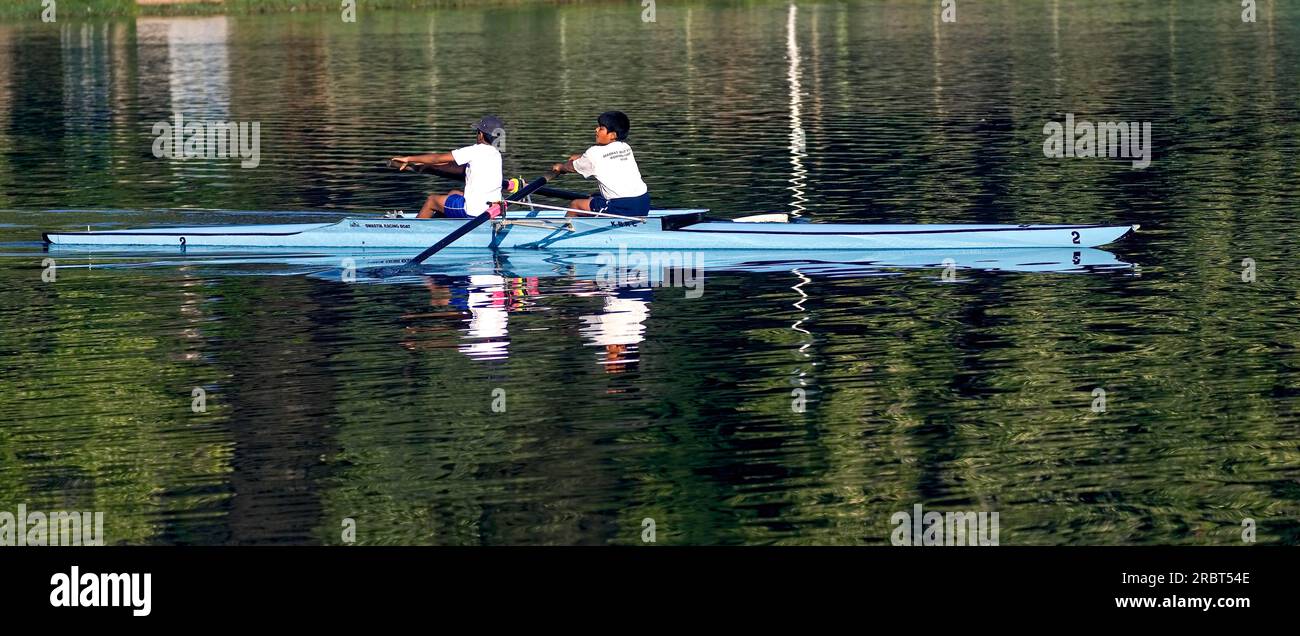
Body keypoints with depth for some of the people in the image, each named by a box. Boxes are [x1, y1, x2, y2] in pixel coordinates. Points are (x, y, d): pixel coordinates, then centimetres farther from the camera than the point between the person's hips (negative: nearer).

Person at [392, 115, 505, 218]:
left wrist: (409, 159, 1)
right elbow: (460, 168, 16)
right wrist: (428, 164, 20)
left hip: (472, 212, -8)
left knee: (432, 200, 14)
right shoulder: (495, 154, 9)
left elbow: (438, 158, -9)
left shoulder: (476, 151, -16)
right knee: (453, 193, 32)